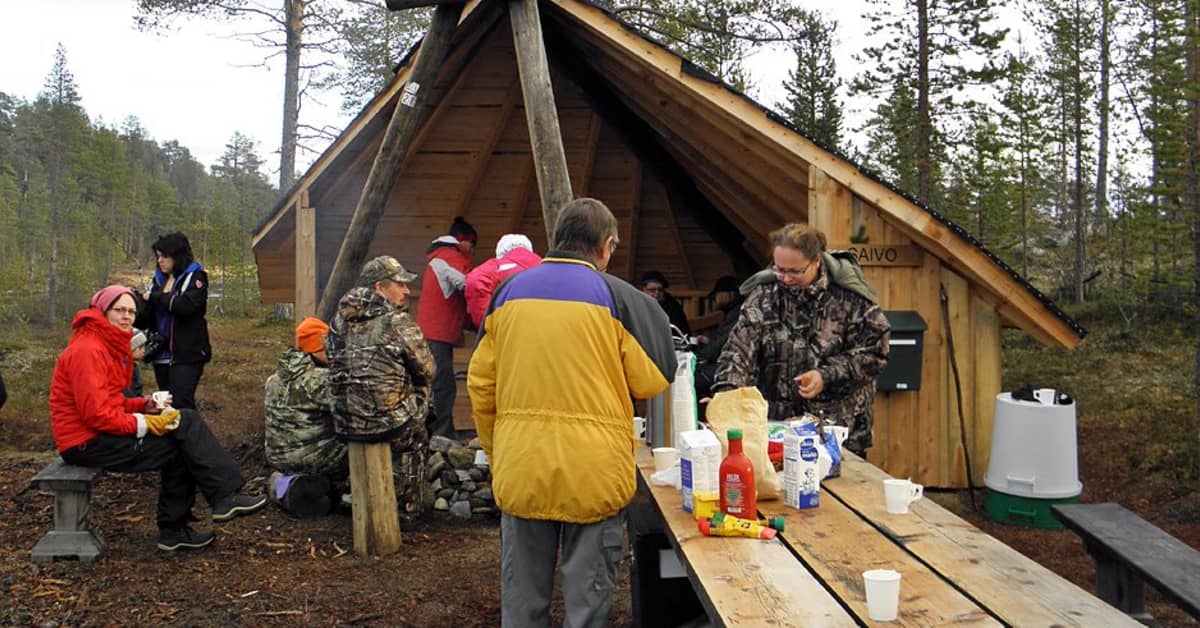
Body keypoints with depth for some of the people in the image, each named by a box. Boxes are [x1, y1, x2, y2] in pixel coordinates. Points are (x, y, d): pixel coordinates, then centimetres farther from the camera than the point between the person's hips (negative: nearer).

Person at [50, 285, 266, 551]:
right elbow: (96, 413, -24)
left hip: (101, 433, 10)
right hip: (86, 443, -10)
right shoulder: (87, 350, -17)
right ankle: (226, 497, -11)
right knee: (186, 424, -16)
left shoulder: (111, 346, 16)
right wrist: (144, 424, -20)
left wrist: (145, 405, 2)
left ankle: (174, 530, 4)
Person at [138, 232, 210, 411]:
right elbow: (147, 319, 15)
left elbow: (187, 305, -23)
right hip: (162, 354, 7)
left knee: (181, 404, -15)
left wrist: (154, 297, -13)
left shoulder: (195, 277, -3)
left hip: (187, 355, -7)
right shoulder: (160, 279, 14)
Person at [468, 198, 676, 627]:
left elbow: (480, 383, 8)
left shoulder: (509, 291, 5)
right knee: (588, 594, 10)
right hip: (592, 469, -3)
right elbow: (652, 381, -3)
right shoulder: (616, 296, -5)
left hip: (521, 467, 3)